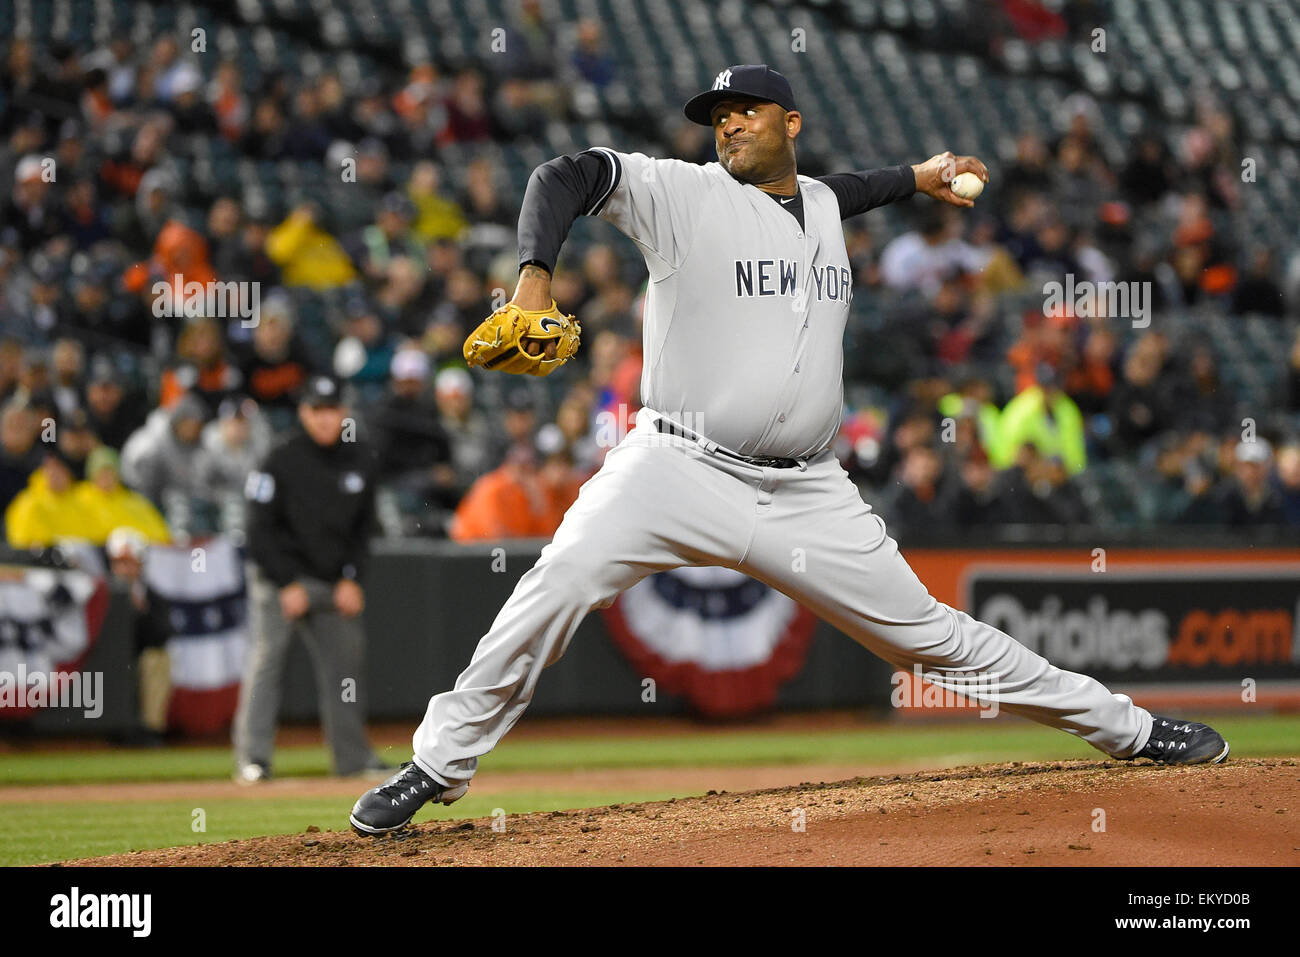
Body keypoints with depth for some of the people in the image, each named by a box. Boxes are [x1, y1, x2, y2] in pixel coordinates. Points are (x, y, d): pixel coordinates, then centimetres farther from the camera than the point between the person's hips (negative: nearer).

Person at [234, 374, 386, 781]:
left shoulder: (361, 461, 6)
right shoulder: (281, 460, -10)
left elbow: (363, 527, 13)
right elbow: (261, 528, -9)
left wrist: (351, 579, 2)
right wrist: (287, 584, -14)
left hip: (334, 584, 5)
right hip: (279, 578, -5)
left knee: (345, 662, 6)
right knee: (267, 658, -13)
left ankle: (353, 755, 15)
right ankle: (252, 758, -15)